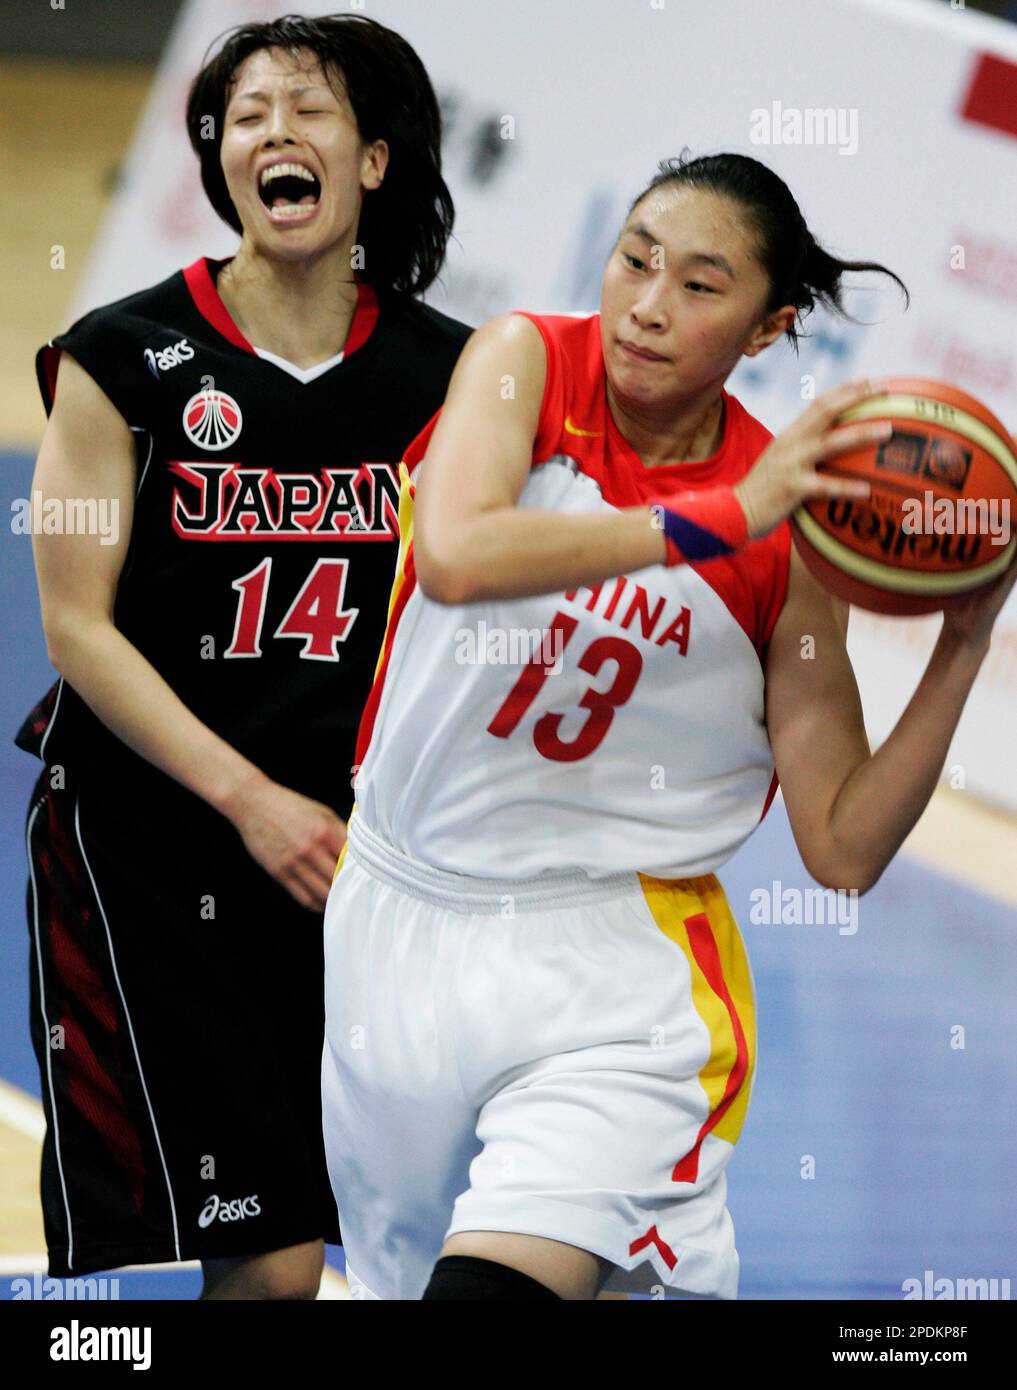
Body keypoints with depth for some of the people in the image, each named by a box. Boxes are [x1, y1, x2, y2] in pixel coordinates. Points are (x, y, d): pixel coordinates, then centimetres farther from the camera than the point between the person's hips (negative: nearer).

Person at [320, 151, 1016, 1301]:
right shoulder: (526, 361, -6)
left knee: (498, 1285, -24)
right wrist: (723, 518, -30)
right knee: (404, 1274, 17)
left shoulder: (791, 531, -6)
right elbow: (455, 556, -28)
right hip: (400, 925, 3)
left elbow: (841, 850, -5)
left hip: (609, 959, -3)